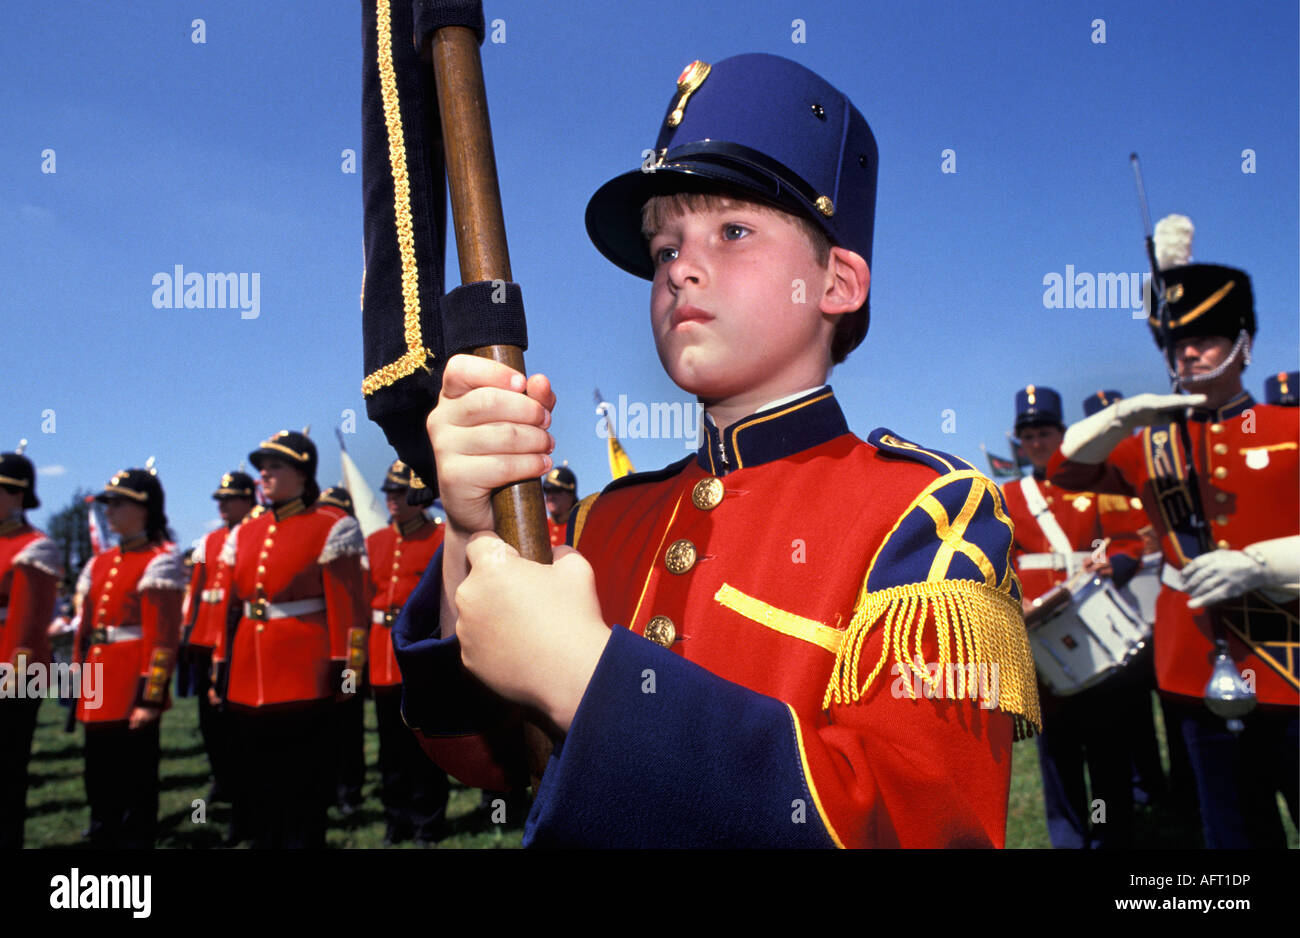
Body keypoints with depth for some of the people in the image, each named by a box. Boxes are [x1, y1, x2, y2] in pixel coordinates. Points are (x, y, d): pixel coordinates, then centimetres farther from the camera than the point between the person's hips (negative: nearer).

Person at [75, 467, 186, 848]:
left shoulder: (160, 561, -11)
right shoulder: (100, 564, 13)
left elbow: (163, 638, -15)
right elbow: (86, 629, 16)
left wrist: (151, 698, -18)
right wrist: (81, 687, 15)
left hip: (133, 690, -8)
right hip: (99, 693, 8)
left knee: (135, 786, 2)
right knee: (100, 785, 17)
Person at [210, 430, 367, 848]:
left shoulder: (330, 526, -6)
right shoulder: (244, 532, 12)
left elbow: (347, 605, -10)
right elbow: (229, 606, 13)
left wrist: (343, 670, -13)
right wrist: (220, 671, 11)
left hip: (305, 677, -6)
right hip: (247, 683, 6)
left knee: (304, 792, 3)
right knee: (254, 790, 14)